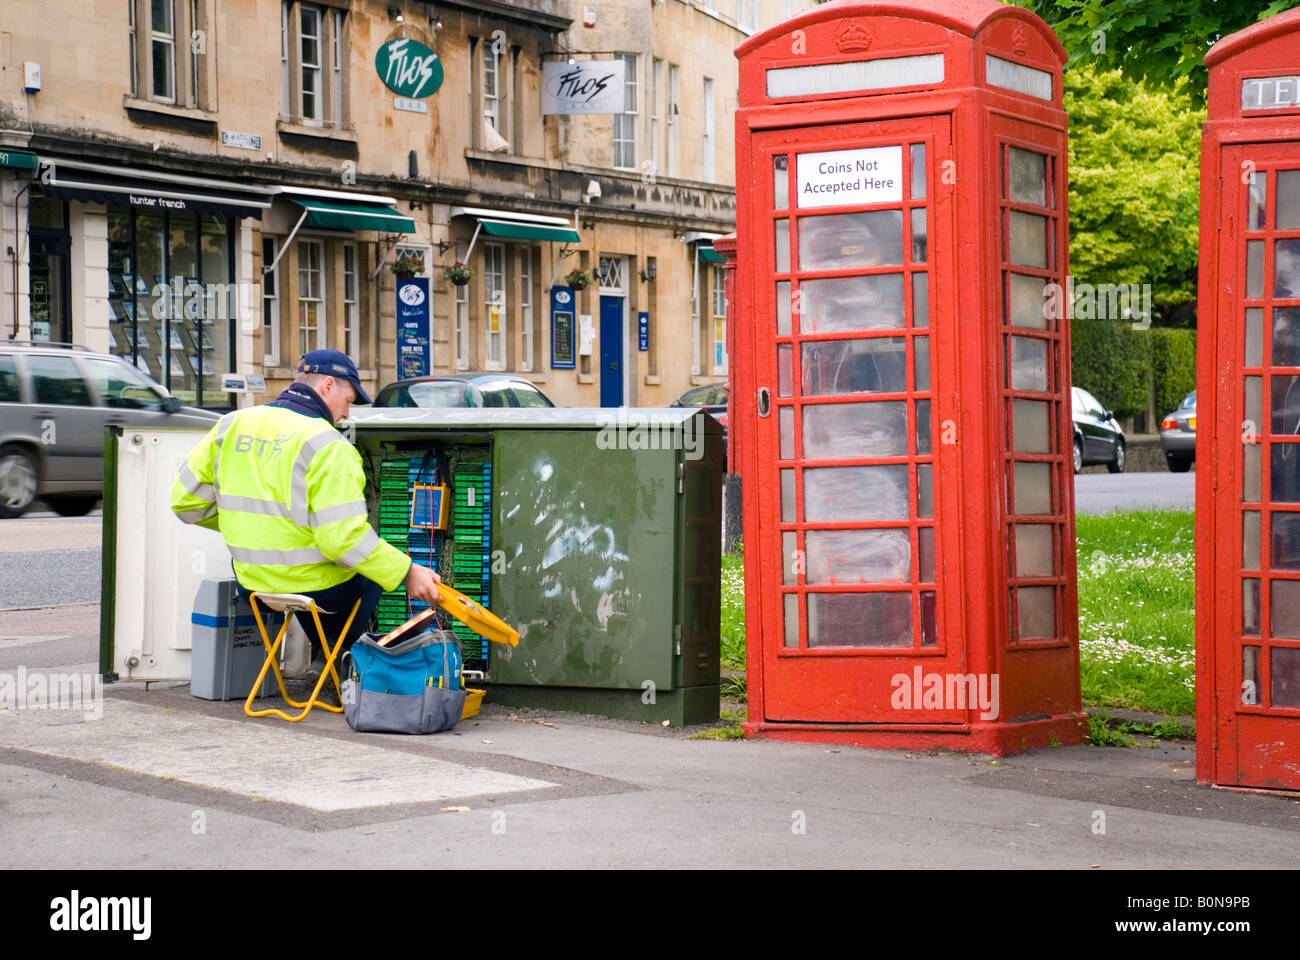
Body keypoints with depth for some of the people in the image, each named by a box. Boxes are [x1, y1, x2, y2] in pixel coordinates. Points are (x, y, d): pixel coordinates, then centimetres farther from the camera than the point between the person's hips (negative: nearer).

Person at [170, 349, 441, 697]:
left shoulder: (232, 425, 1)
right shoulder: (327, 447, -18)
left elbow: (186, 500, 5)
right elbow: (343, 537, -26)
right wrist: (408, 574, -19)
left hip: (252, 581, 6)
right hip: (315, 588, -6)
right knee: (370, 573, 27)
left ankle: (320, 654, 45)